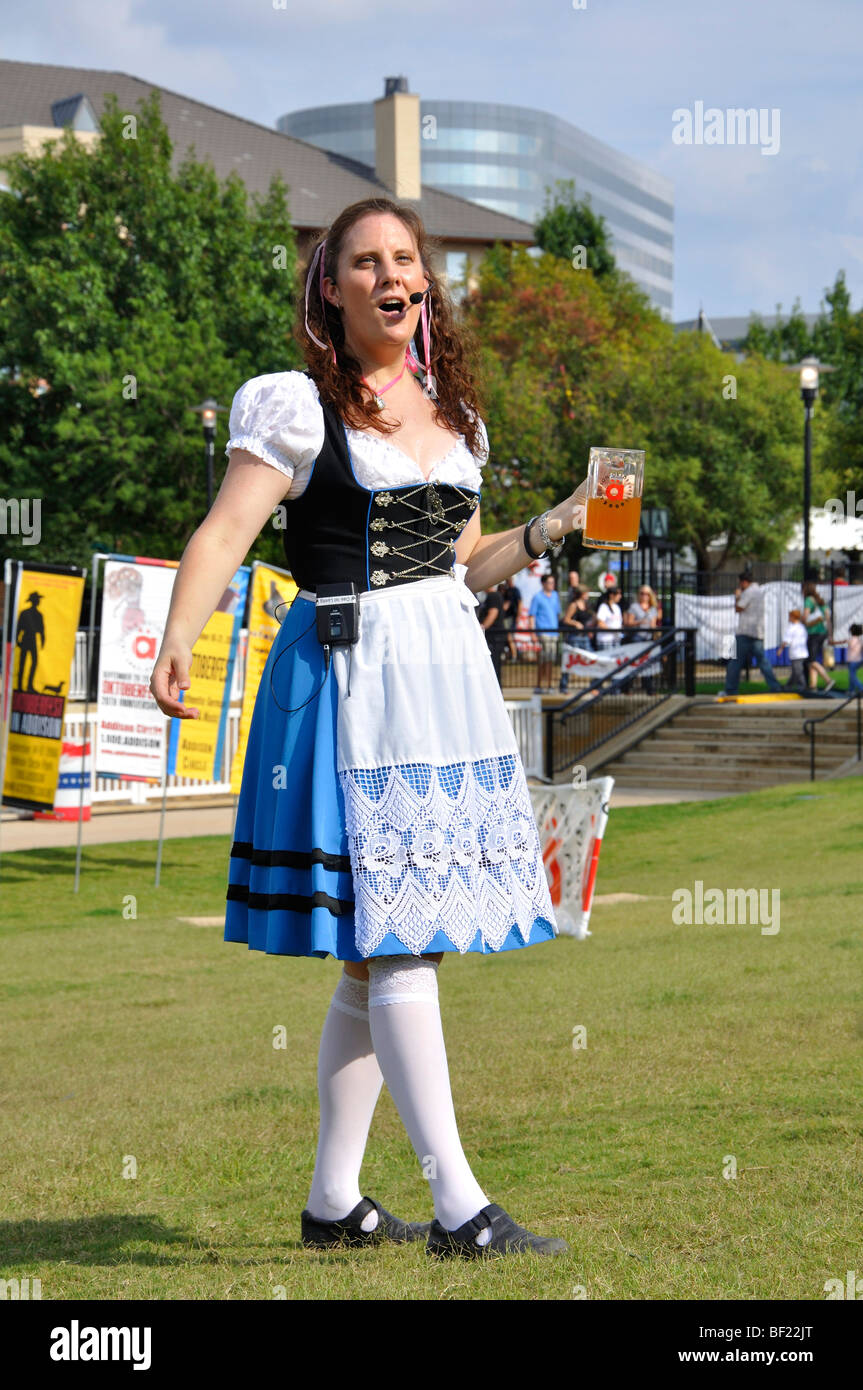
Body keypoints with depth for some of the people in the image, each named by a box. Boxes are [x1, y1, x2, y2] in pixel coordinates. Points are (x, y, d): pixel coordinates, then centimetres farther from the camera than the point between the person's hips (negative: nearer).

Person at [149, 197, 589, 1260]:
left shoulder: (452, 414, 16)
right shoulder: (298, 407, -4)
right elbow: (224, 532, -14)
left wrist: (554, 527, 11)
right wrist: (176, 642, -29)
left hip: (446, 677, 7)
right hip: (351, 682, -7)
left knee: (380, 951, 10)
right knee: (393, 943, -10)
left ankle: (334, 1200, 18)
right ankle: (457, 1206, -9)